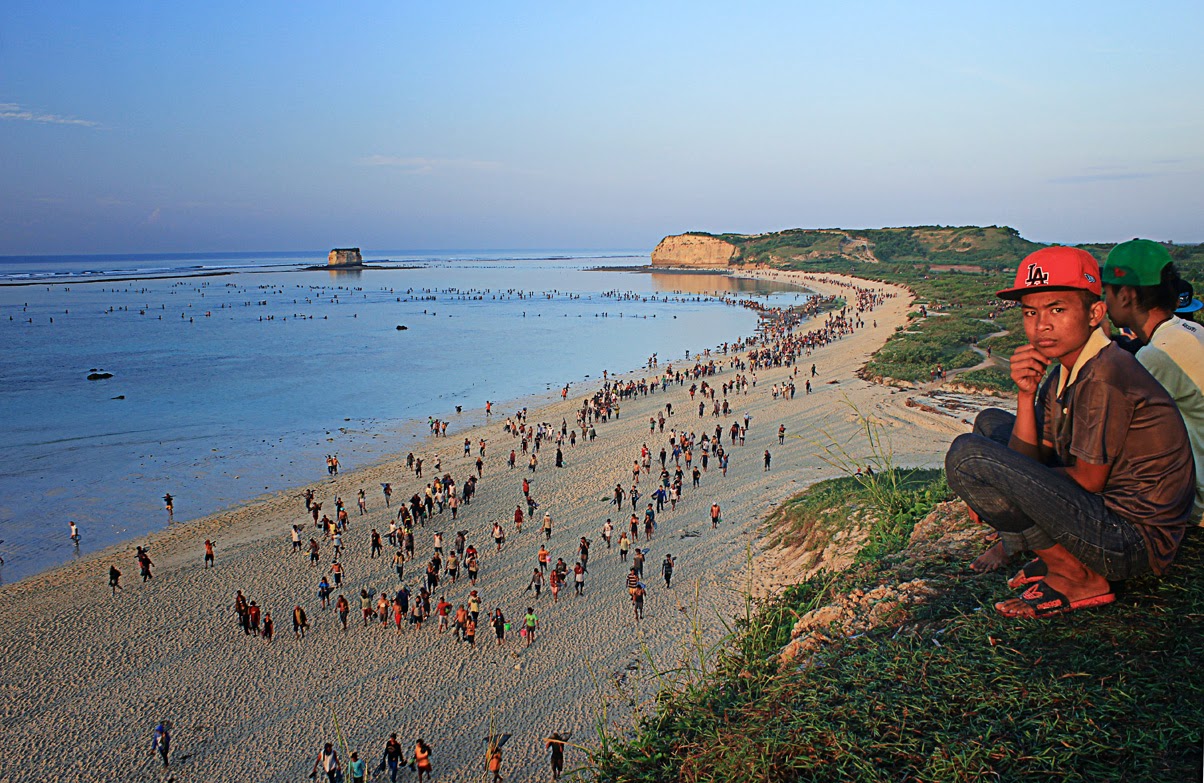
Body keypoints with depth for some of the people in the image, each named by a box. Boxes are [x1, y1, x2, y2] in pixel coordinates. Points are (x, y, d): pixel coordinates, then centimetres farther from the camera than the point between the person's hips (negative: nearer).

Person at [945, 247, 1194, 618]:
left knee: (967, 453, -21)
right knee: (990, 422, 18)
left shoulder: (1106, 375, -21)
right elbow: (1031, 463, 3)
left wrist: (984, 478, -5)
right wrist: (1026, 394, -11)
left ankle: (1079, 578, -7)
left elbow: (1089, 480, -17)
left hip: (1133, 541, -10)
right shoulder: (1062, 374, 7)